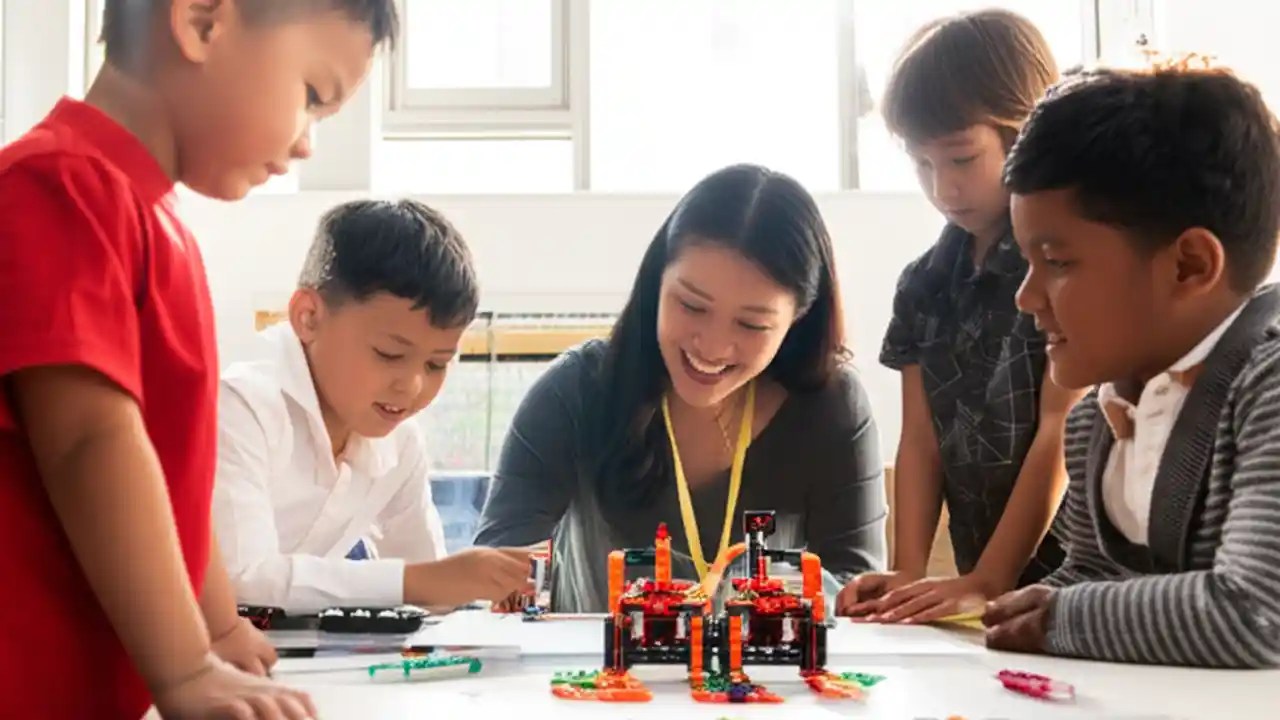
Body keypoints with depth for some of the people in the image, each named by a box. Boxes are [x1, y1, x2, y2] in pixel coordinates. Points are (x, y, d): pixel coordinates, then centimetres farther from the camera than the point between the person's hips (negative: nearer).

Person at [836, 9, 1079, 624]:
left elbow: (1062, 432, -11)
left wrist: (987, 583, -13)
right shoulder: (924, 283, 9)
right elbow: (921, 440, 7)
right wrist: (907, 573, -5)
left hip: (1075, 577, -4)